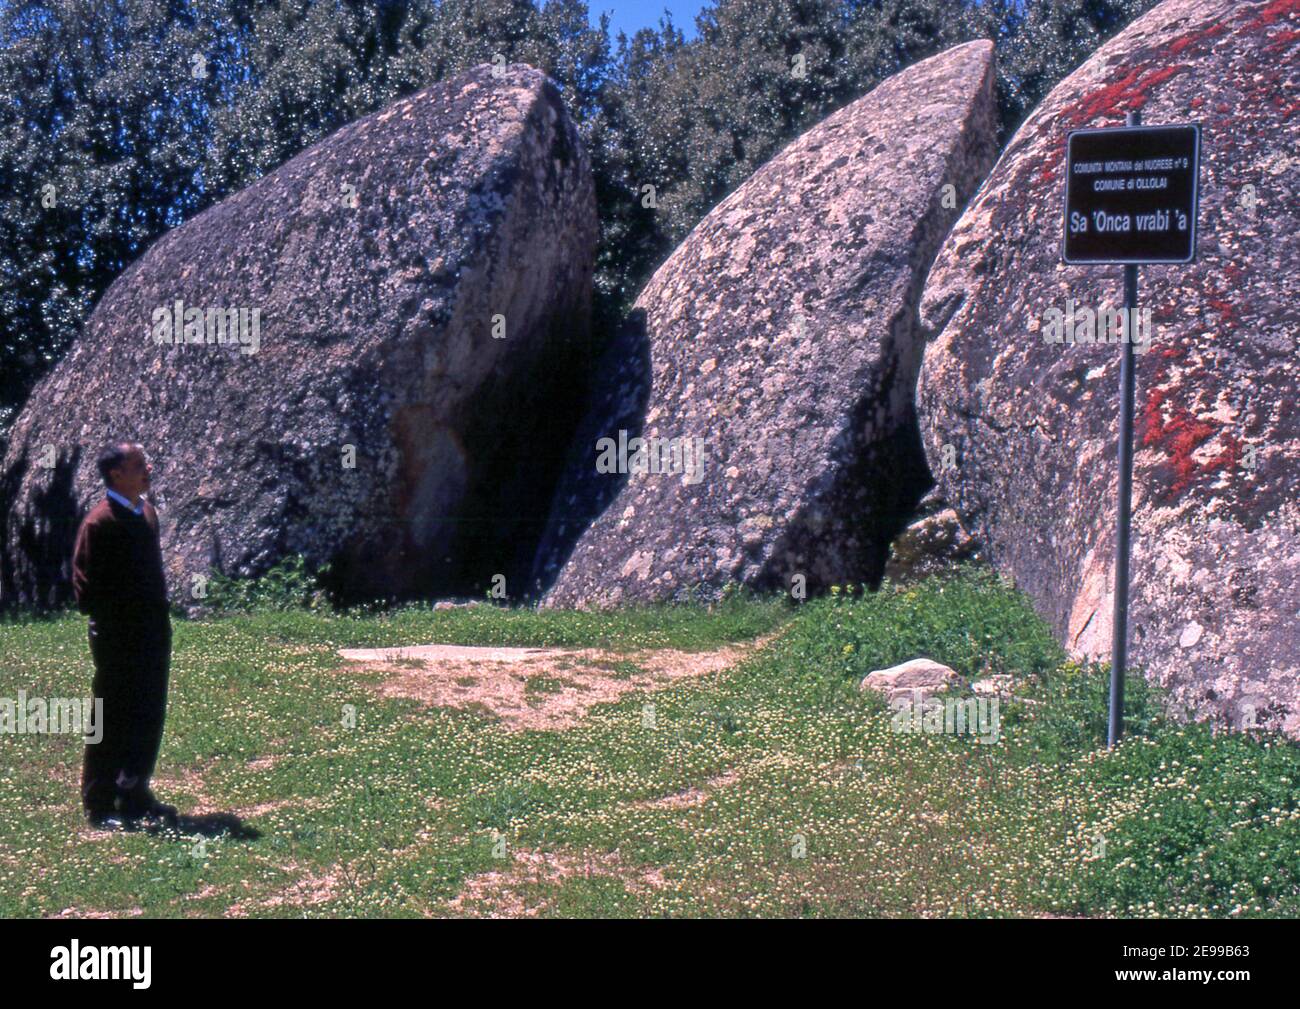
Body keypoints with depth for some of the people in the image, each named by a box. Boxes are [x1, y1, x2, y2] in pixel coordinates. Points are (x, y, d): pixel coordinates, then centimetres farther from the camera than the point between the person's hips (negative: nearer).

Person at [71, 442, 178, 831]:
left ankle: (135, 795, 28)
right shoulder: (100, 522, -16)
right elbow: (86, 587, -15)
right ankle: (98, 806, 12)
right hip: (118, 636, -8)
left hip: (152, 632, 8)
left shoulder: (146, 512, 10)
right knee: (112, 722, 1)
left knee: (148, 718, 14)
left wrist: (158, 614, 14)